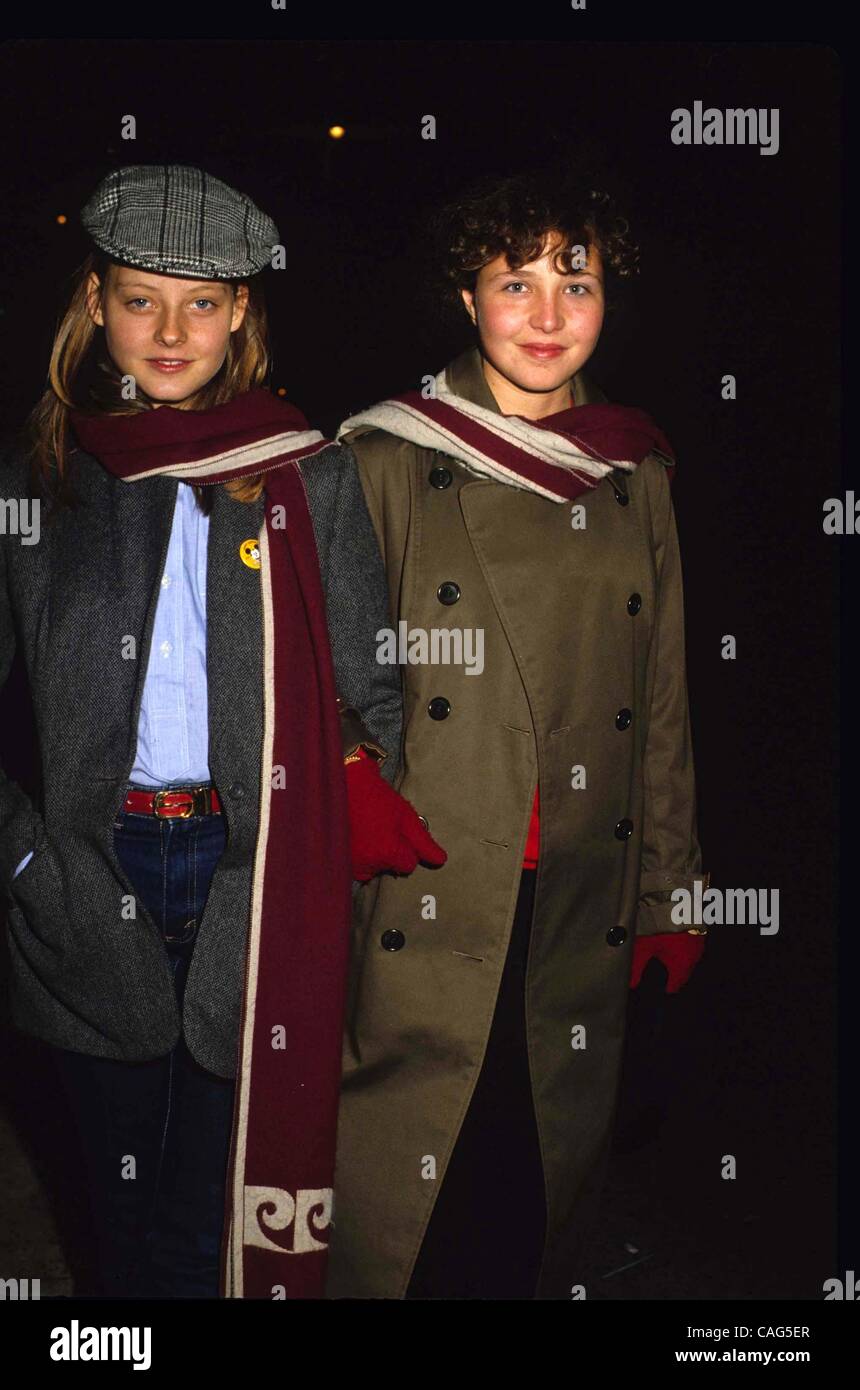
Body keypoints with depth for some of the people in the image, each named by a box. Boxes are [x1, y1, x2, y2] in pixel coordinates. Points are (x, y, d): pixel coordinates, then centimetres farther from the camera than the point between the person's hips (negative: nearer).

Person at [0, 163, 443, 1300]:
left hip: (256, 878, -1)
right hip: (94, 881, 2)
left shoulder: (310, 478, 2)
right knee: (123, 1200, 17)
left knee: (225, 1205, 4)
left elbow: (370, 694, 2)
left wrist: (343, 862, -6)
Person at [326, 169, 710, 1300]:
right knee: (396, 1180, 5)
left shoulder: (638, 474, 9)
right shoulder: (388, 460, -2)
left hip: (584, 901, 4)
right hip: (425, 893, -3)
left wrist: (671, 889, 11)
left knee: (551, 1184, 15)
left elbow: (664, 694, 12)